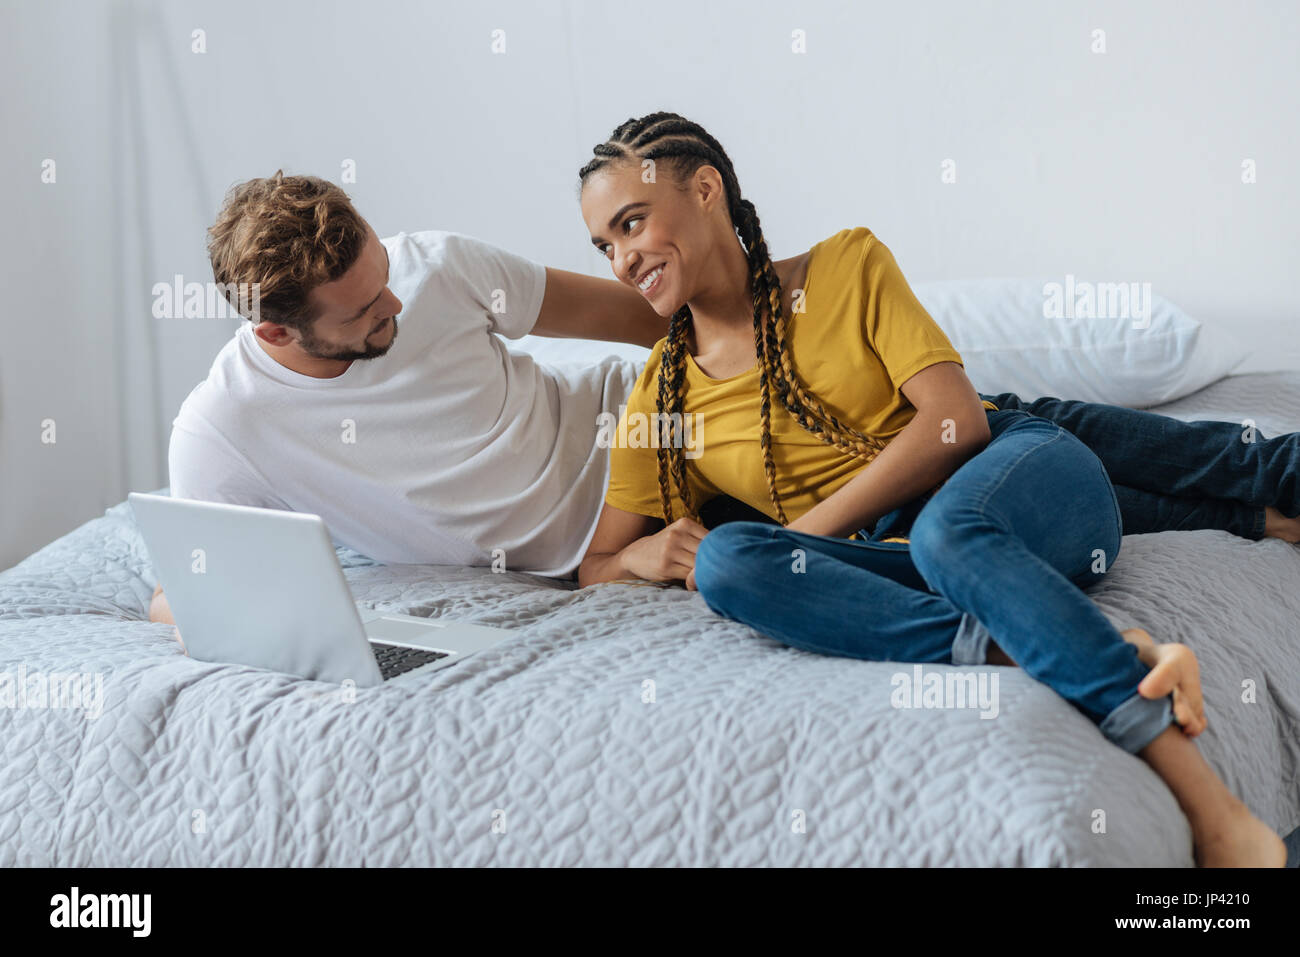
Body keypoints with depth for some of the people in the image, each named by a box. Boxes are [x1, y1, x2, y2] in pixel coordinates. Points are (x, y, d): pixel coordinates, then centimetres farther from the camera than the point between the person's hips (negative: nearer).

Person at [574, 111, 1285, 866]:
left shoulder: (849, 263, 3)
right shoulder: (660, 400, 11)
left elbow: (957, 419, -7)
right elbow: (595, 571, 12)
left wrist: (806, 533, -14)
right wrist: (641, 555, -12)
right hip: (898, 552, 3)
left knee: (946, 529, -38)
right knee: (726, 559, -28)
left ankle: (1219, 814, -42)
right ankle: (1120, 662, -36)